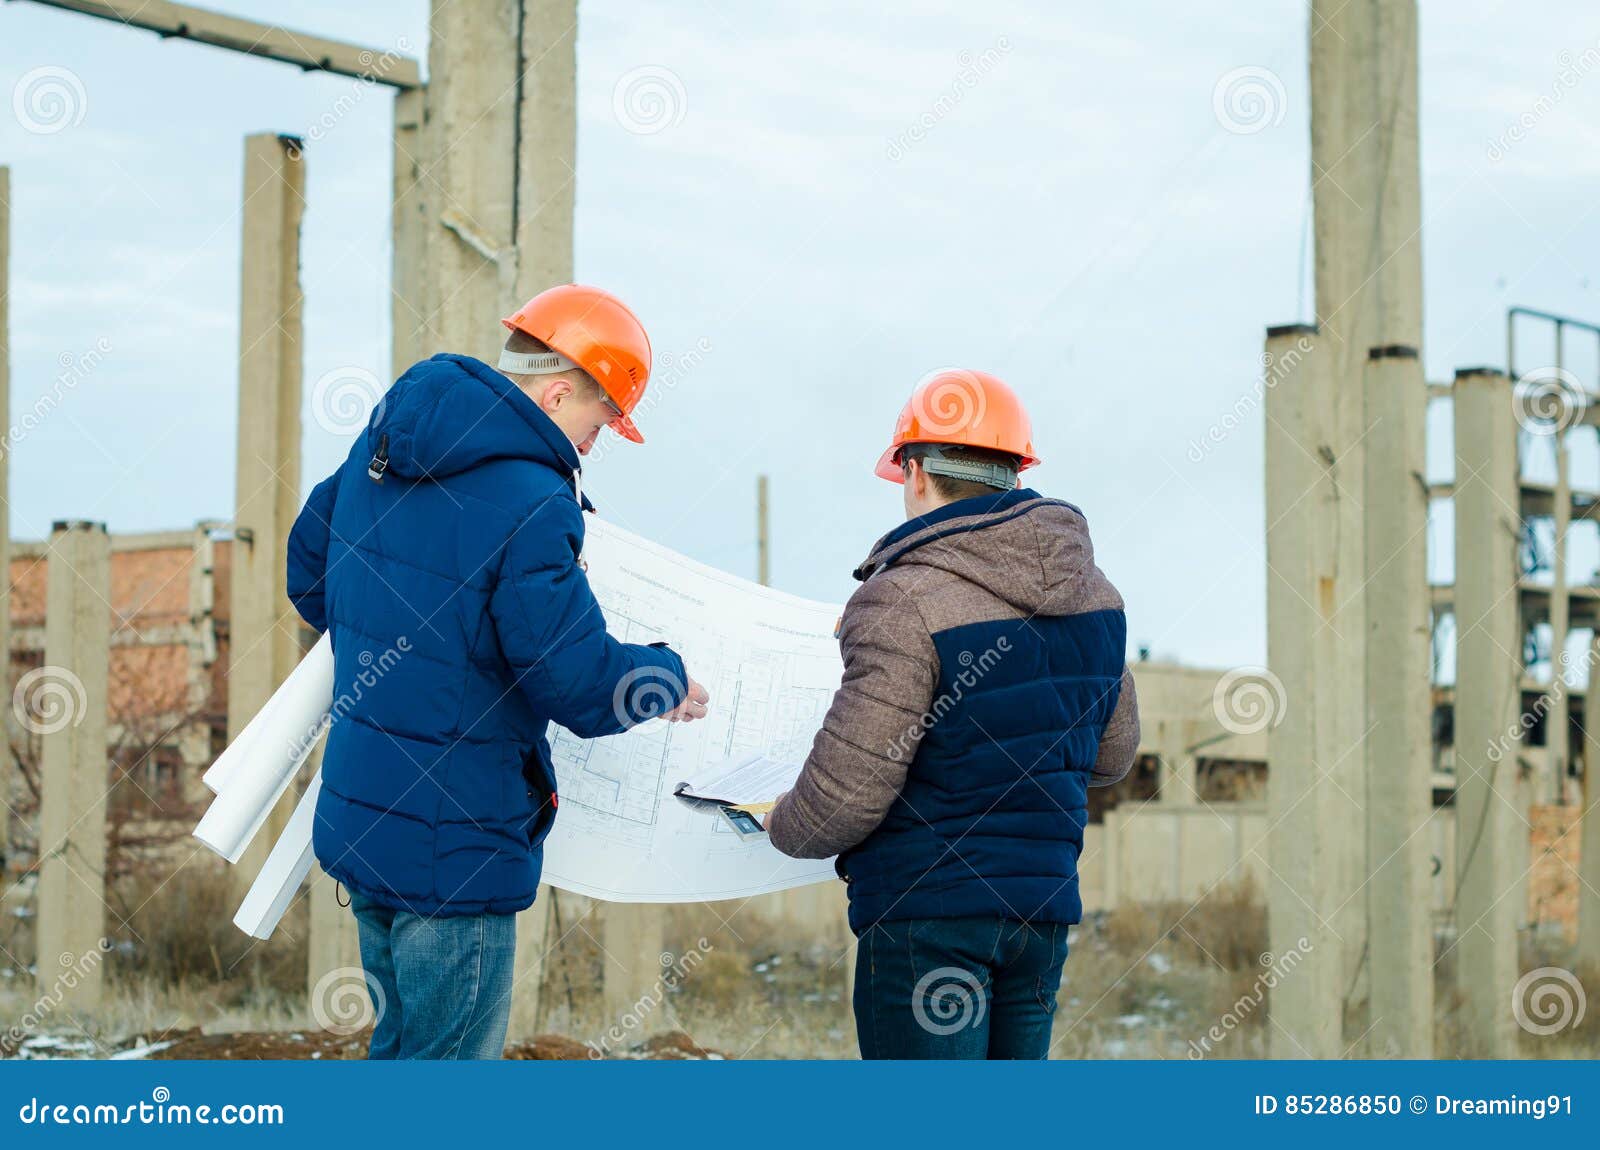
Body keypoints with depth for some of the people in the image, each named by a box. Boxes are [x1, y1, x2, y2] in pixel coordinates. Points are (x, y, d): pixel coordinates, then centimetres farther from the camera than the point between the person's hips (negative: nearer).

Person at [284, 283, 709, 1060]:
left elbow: (308, 570, 20)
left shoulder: (379, 447, 6)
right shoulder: (529, 503, -22)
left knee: (405, 1047, 22)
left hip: (357, 819, 9)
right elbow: (580, 681, -21)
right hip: (454, 848, -9)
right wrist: (668, 681, -1)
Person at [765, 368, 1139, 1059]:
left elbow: (844, 797, -17)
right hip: (1045, 905, 7)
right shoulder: (1095, 595, 6)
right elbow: (1112, 756, 18)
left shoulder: (905, 602, -17)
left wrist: (782, 827, 4)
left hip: (927, 910, -7)